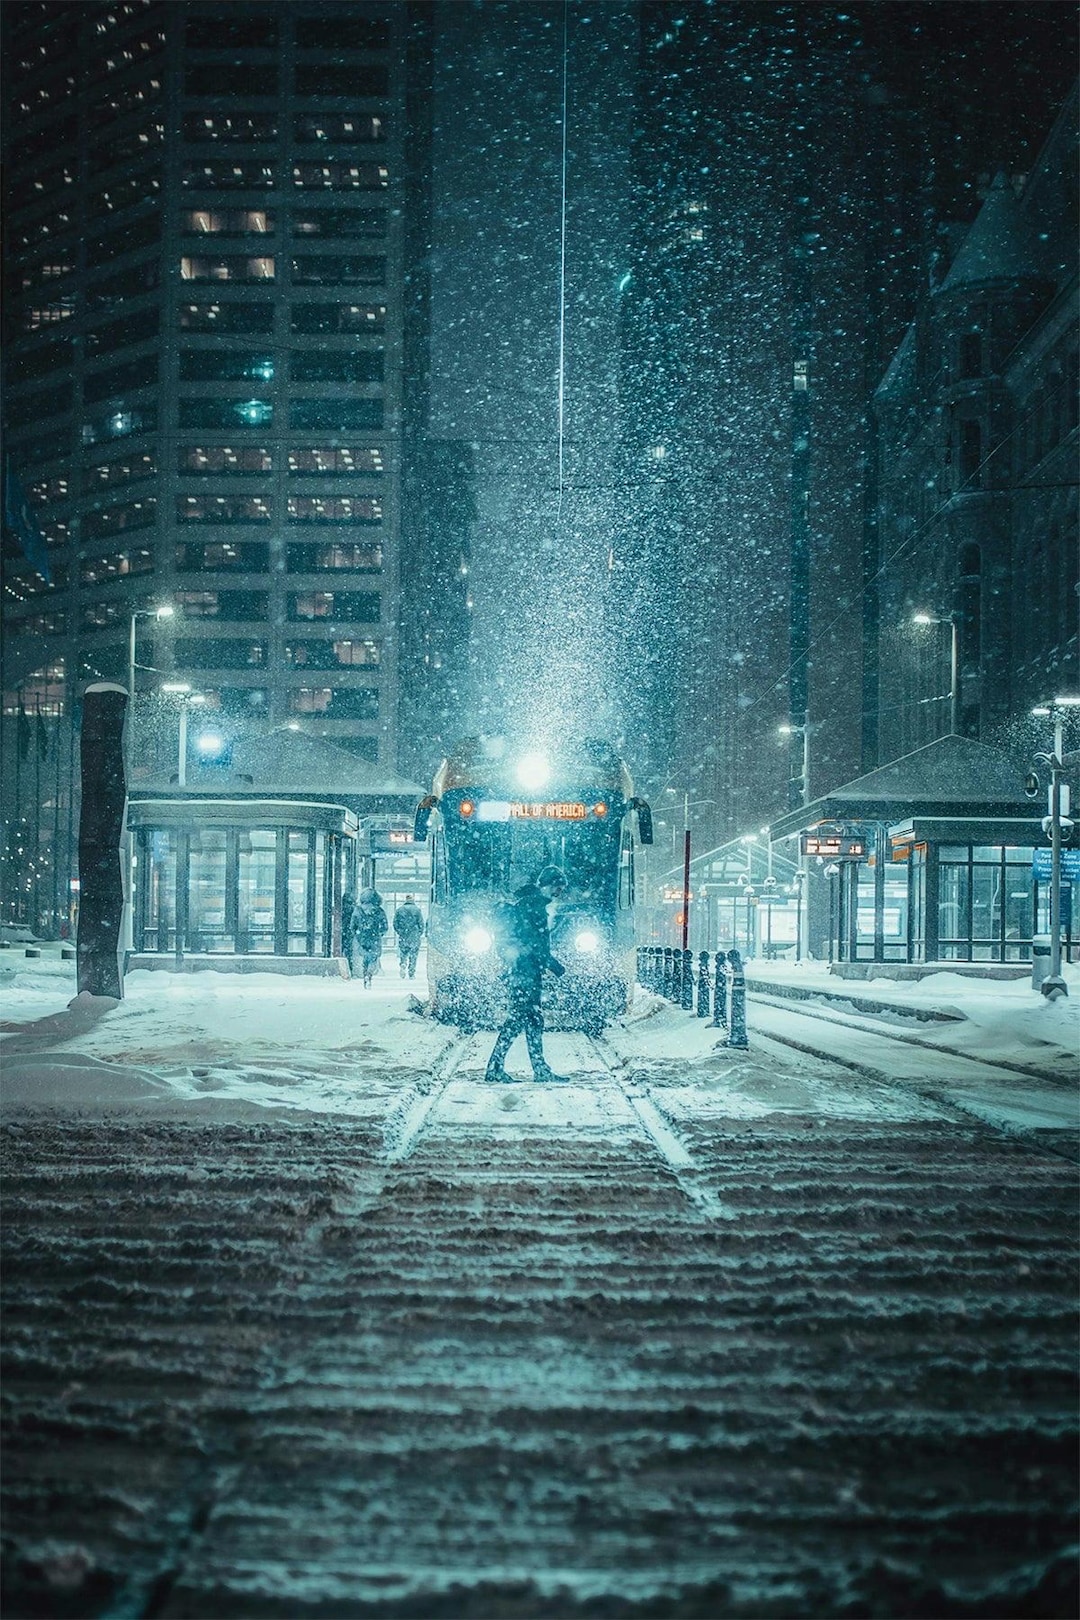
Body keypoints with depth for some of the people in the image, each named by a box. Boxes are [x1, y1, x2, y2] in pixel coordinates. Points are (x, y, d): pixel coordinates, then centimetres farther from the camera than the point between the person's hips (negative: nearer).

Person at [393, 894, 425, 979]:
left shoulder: (399, 910, 3)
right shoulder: (417, 910, -1)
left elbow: (395, 924, 4)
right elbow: (421, 923, -4)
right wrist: (420, 934, 9)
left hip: (403, 937, 1)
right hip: (415, 937, -1)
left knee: (403, 954, 15)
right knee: (413, 955, 6)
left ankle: (402, 965, -11)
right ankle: (412, 974, 6)